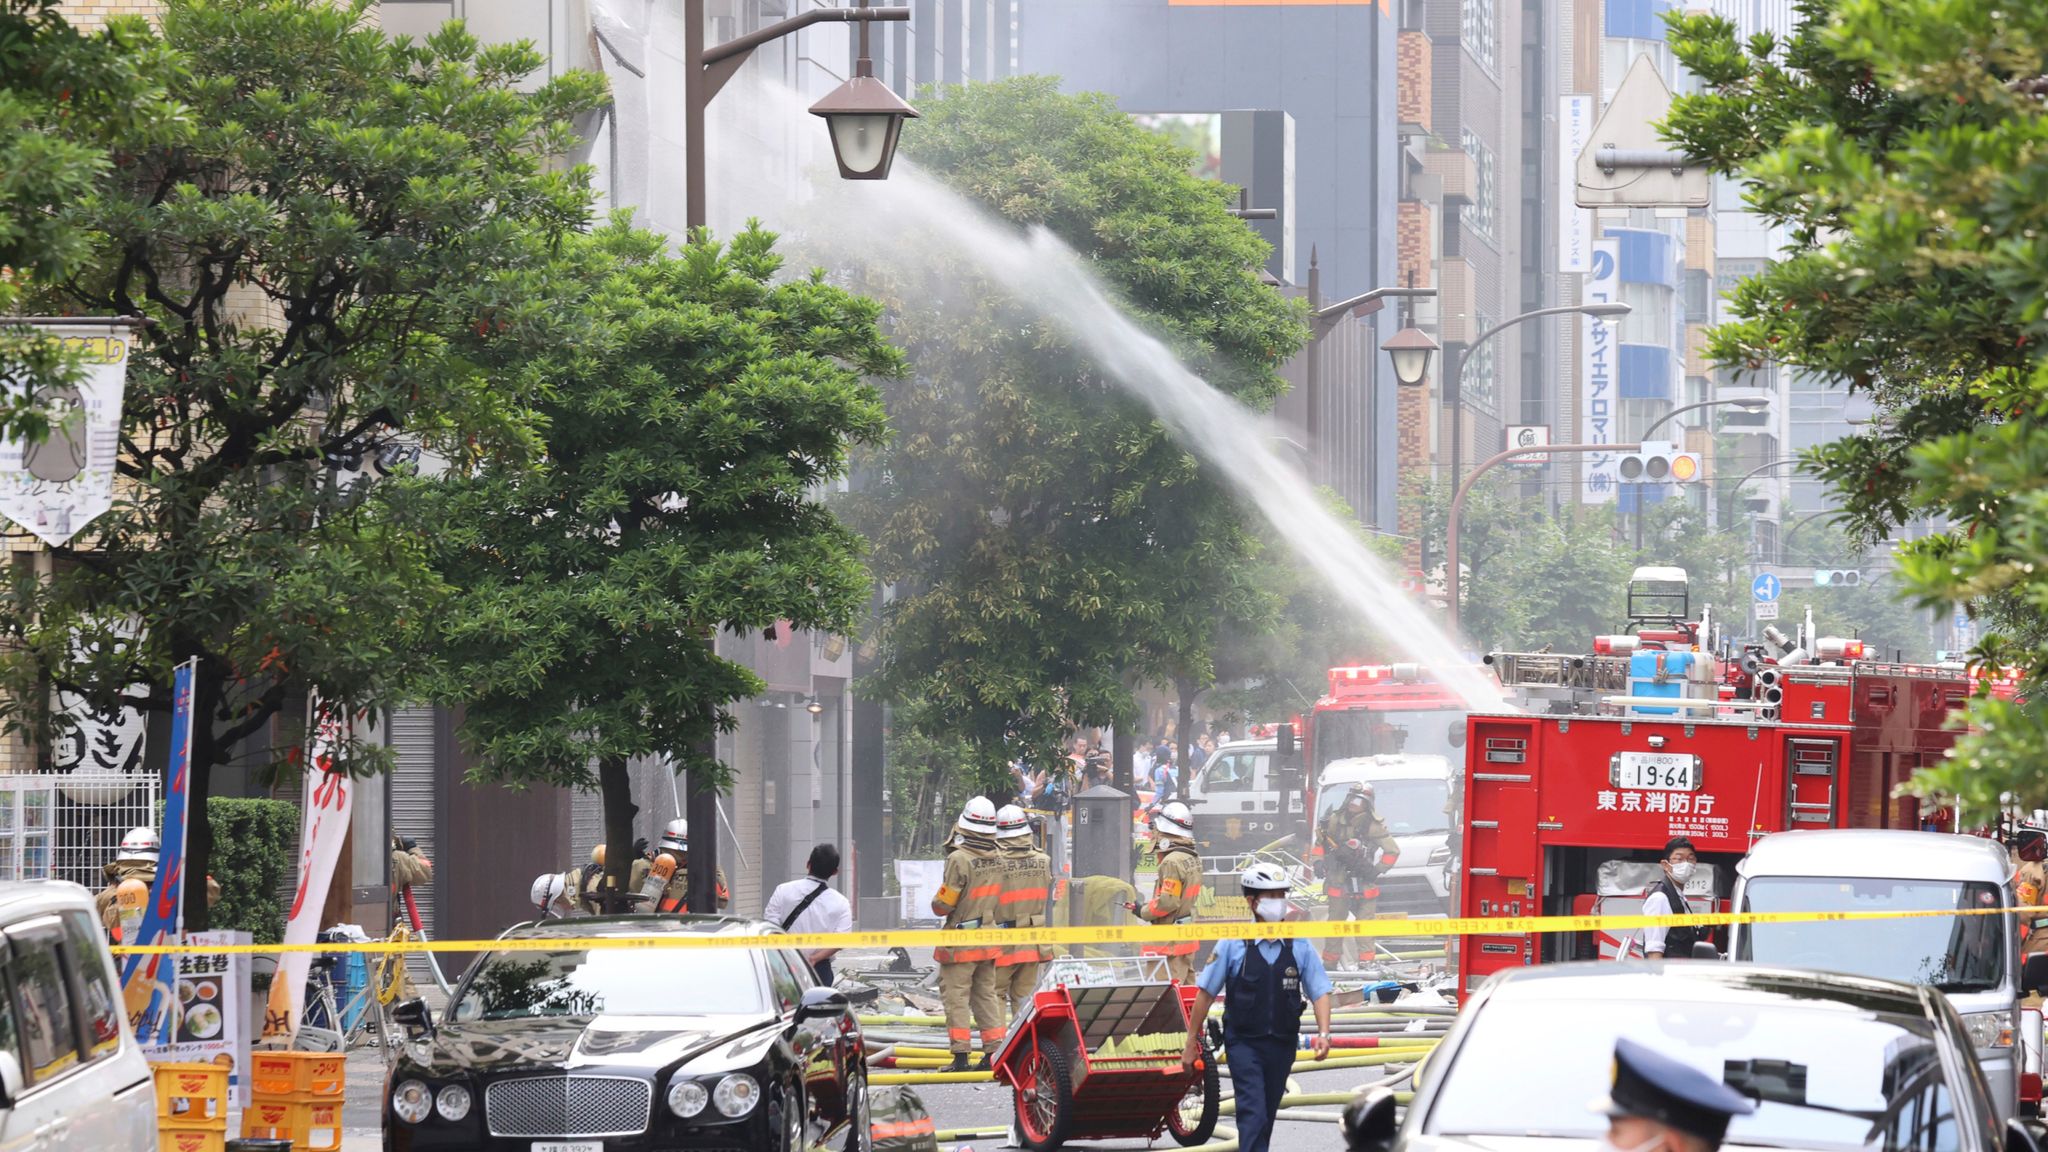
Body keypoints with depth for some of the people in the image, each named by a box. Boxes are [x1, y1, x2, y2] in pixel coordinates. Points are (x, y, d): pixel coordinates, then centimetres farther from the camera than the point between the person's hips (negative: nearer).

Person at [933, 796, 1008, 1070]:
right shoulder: (997, 860, 1)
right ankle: (994, 1053, 14)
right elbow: (997, 898, 9)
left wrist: (936, 903, 5)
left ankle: (961, 1055, -2)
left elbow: (943, 905, -16)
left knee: (956, 997, 0)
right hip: (988, 939, 7)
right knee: (986, 996, 14)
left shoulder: (959, 859, -20)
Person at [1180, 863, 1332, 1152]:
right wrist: (1191, 1043, 2)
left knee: (1266, 1116, 12)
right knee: (1253, 1114, -16)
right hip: (1244, 1043, -4)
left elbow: (1320, 992, 3)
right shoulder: (1233, 945, -6)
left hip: (1282, 1044, 4)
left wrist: (1323, 1033, -14)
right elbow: (1206, 994, 0)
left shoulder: (1298, 946, 2)